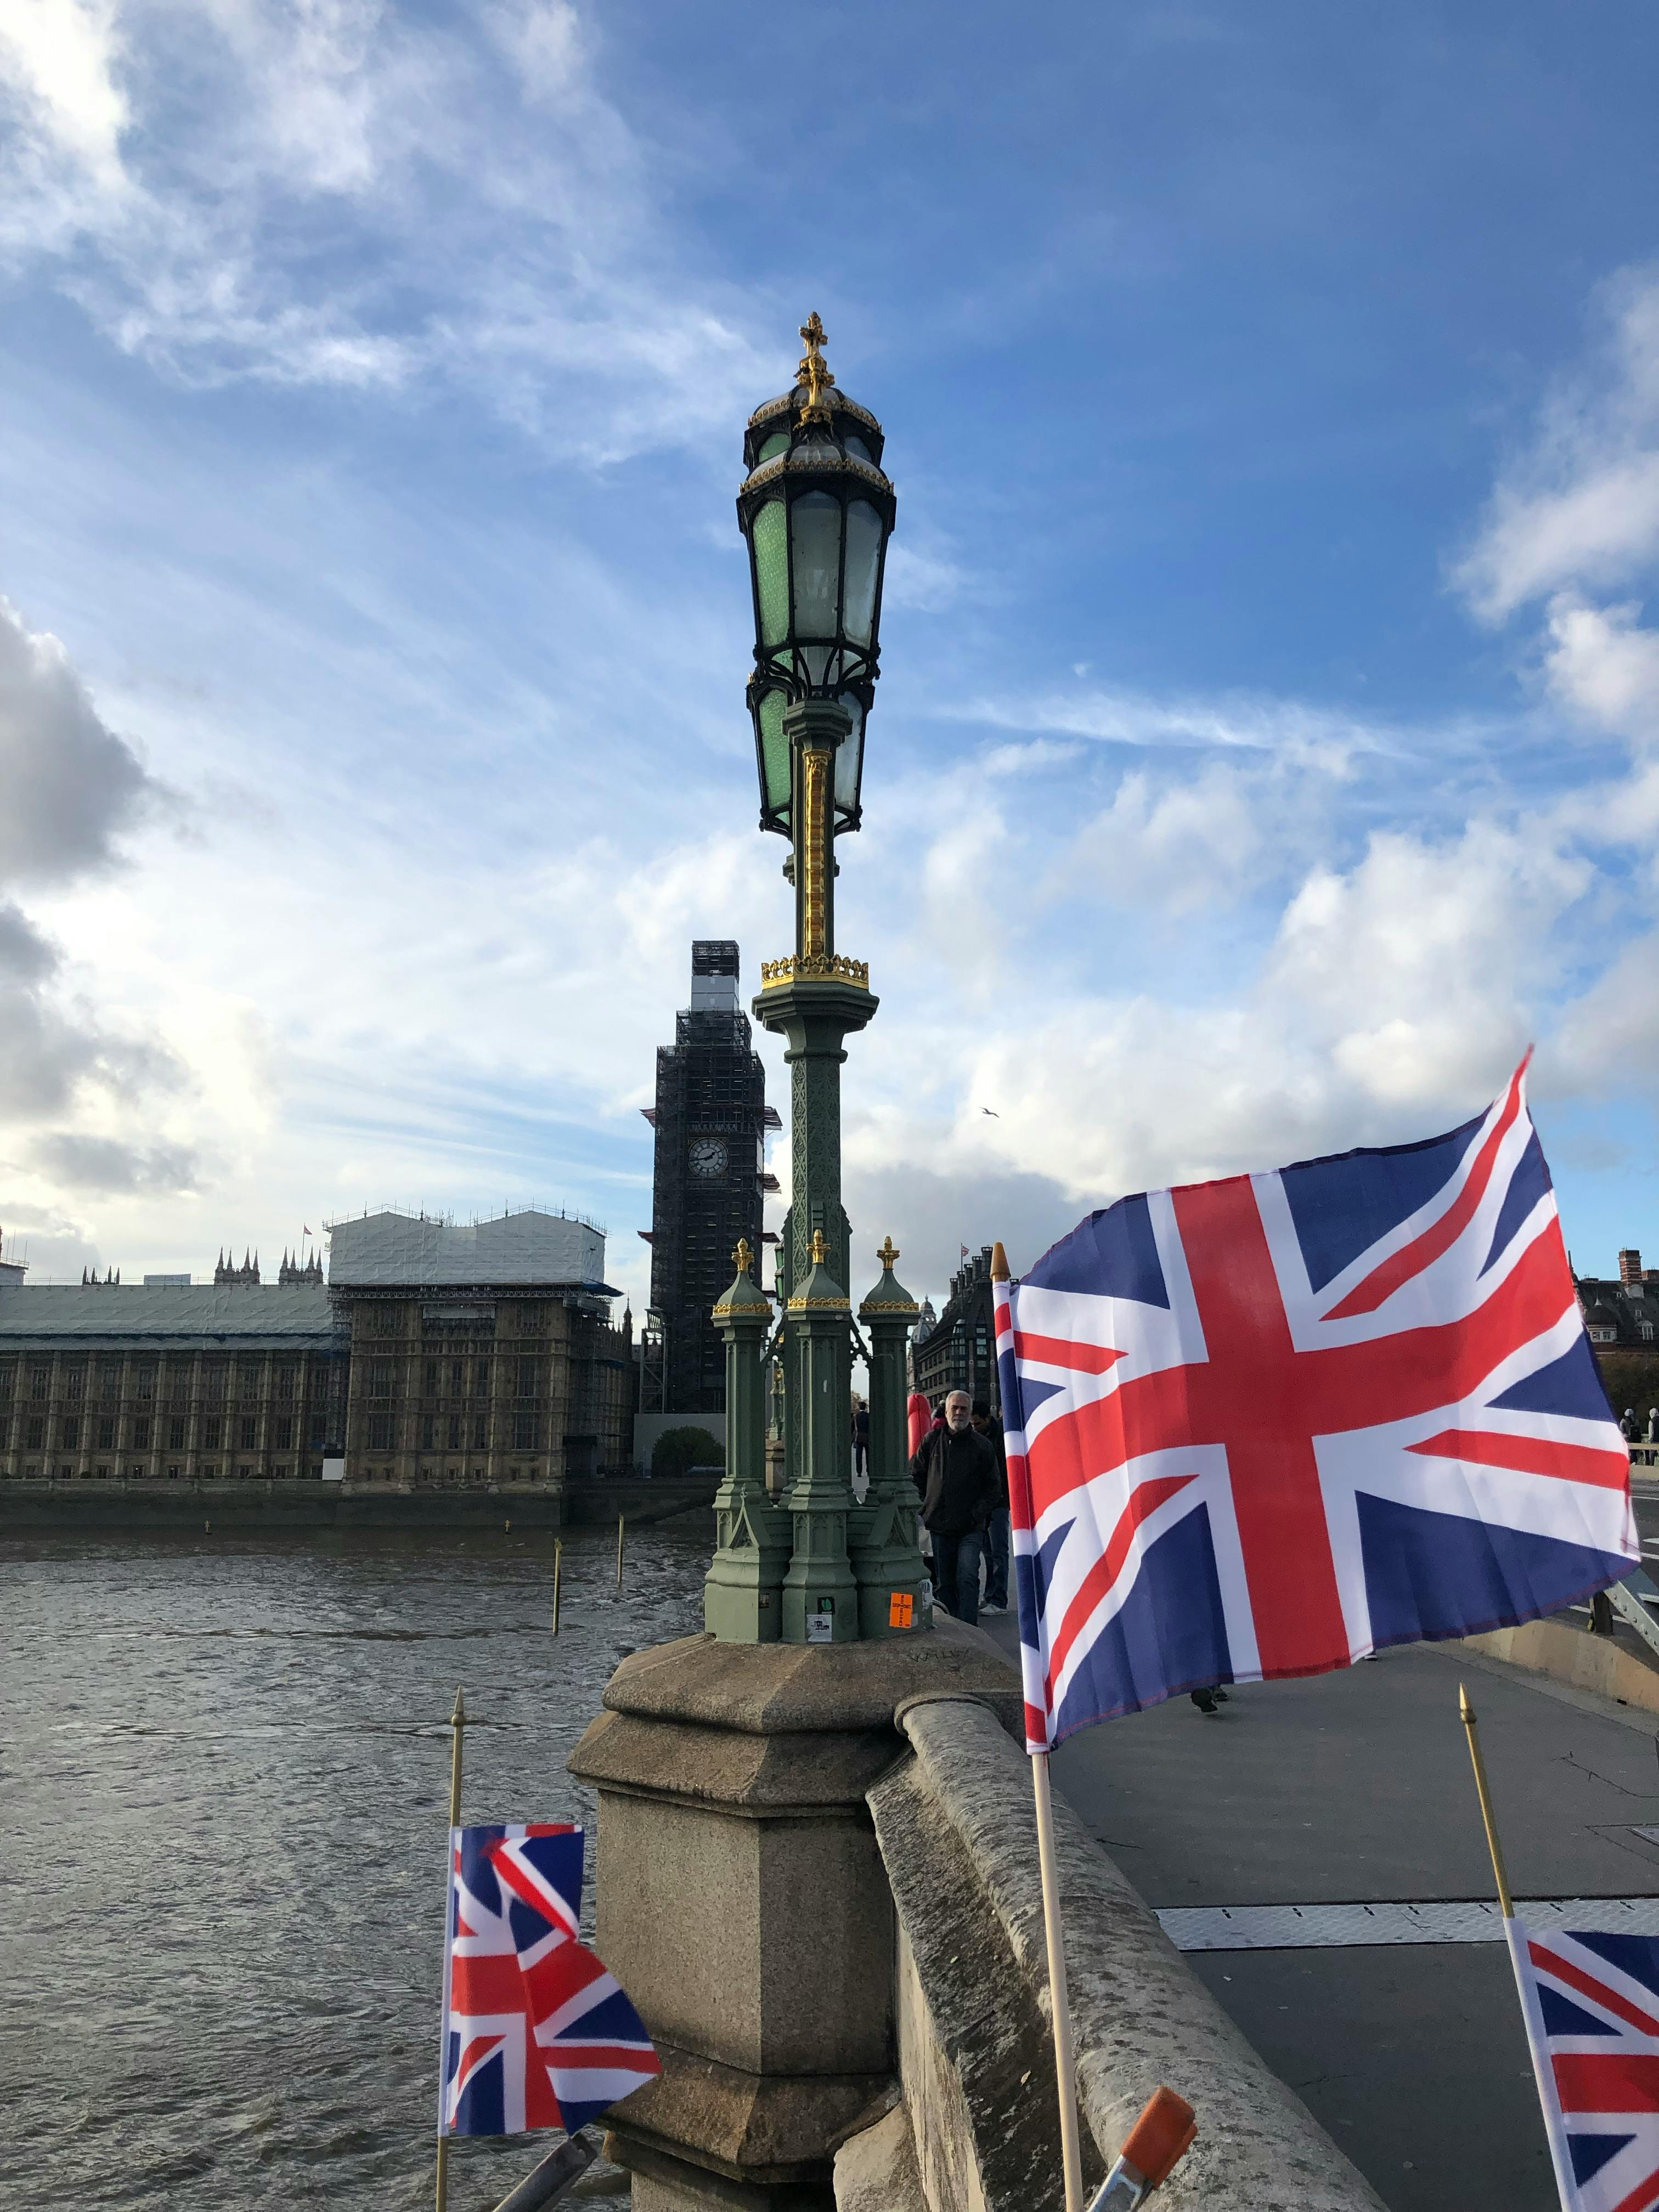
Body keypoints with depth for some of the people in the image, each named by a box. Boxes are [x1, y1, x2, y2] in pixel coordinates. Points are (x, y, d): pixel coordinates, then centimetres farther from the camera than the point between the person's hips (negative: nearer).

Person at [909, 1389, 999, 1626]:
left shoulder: (981, 1446, 1)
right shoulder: (932, 1440, 7)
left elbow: (991, 1486, 5)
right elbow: (916, 1476, 15)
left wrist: (978, 1514, -6)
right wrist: (923, 1508, 5)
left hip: (970, 1529, -3)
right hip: (939, 1526, 3)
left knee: (967, 1578, -13)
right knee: (945, 1583, 10)